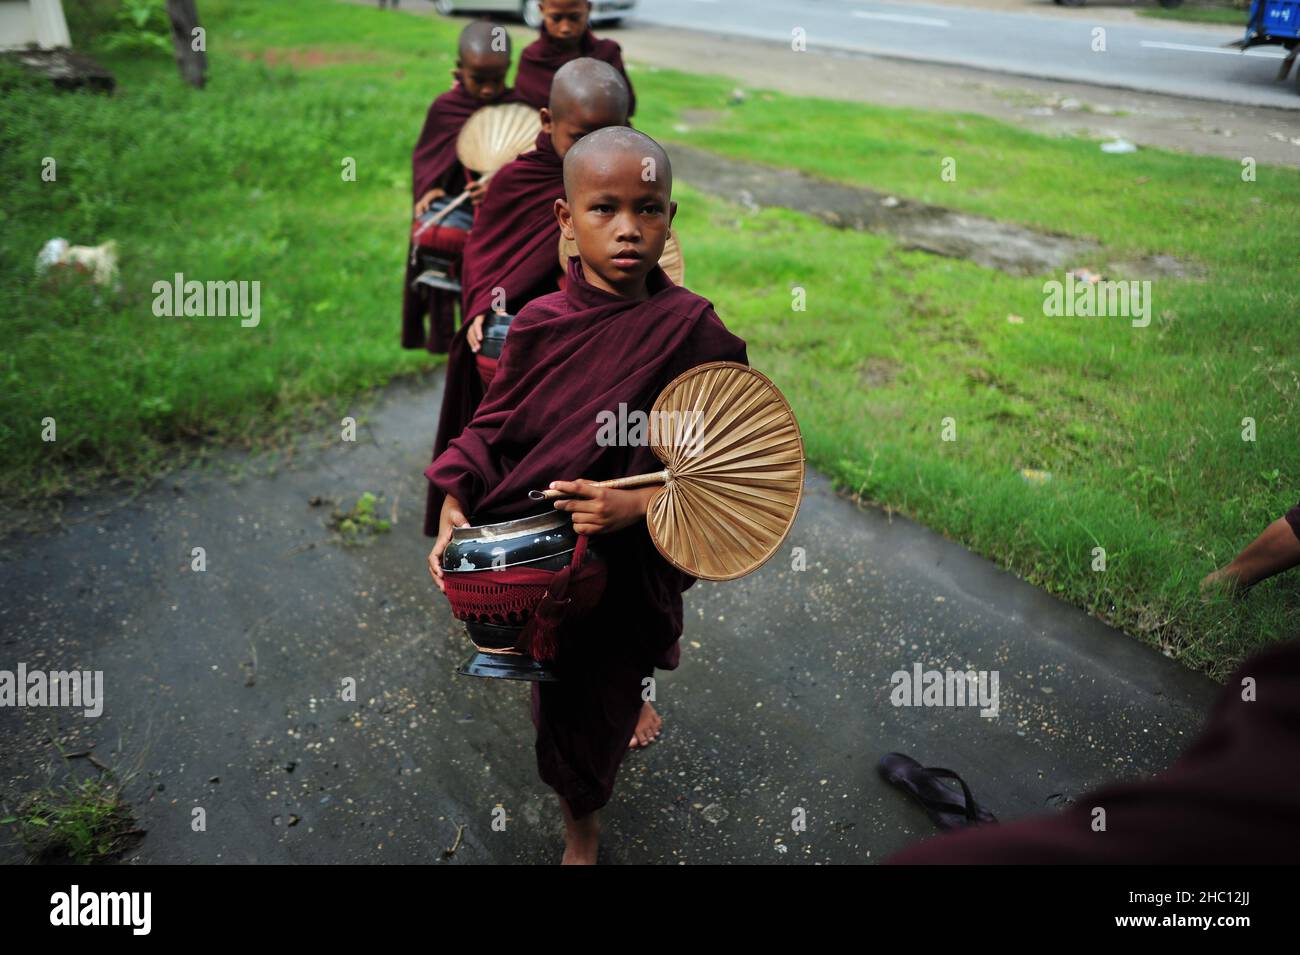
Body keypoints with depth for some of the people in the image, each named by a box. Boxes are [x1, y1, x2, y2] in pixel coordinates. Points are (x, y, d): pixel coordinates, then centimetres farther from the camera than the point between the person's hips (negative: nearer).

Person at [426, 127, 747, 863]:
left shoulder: (694, 329, -17)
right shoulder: (540, 324, -10)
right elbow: (492, 427, 0)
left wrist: (638, 505, -27)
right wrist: (454, 511, -13)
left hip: (632, 565, -2)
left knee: (602, 698, 16)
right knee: (556, 697, 24)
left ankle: (584, 828, 50)